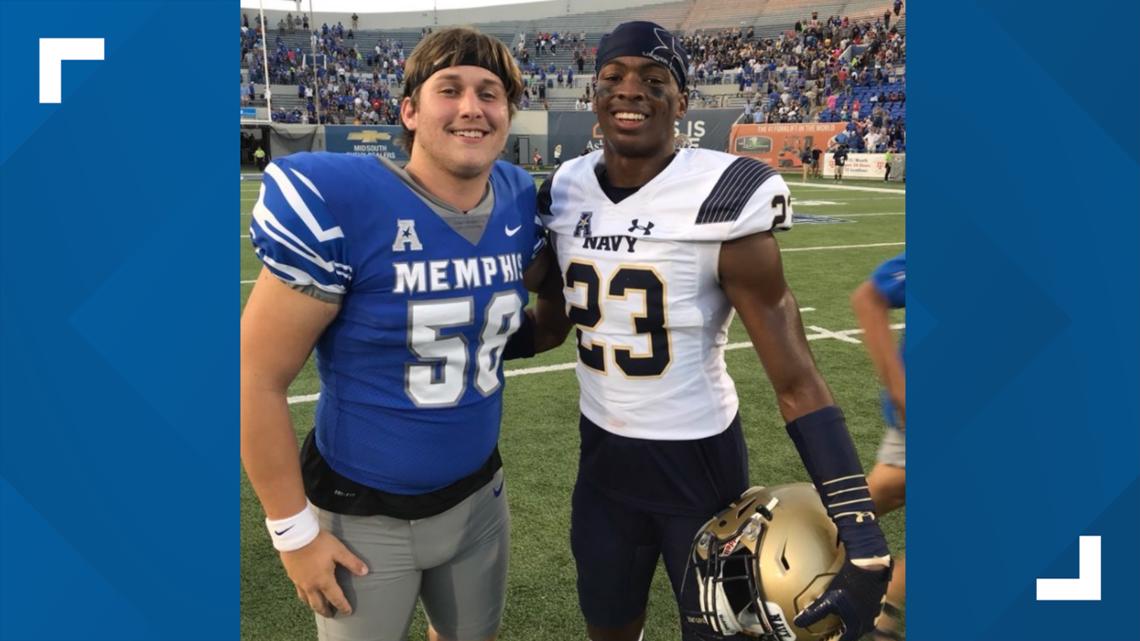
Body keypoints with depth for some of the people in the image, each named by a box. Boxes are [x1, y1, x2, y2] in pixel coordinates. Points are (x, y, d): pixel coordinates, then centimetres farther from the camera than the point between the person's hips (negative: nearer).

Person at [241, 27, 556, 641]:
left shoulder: (518, 202, -5)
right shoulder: (339, 202, -23)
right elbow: (257, 379, -17)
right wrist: (293, 529, -13)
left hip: (477, 498, 5)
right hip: (363, 516, -5)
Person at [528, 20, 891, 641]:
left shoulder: (722, 198, -19)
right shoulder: (566, 191, -2)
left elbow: (796, 382, -21)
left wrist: (860, 533, -26)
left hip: (698, 462, -4)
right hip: (602, 456, 5)